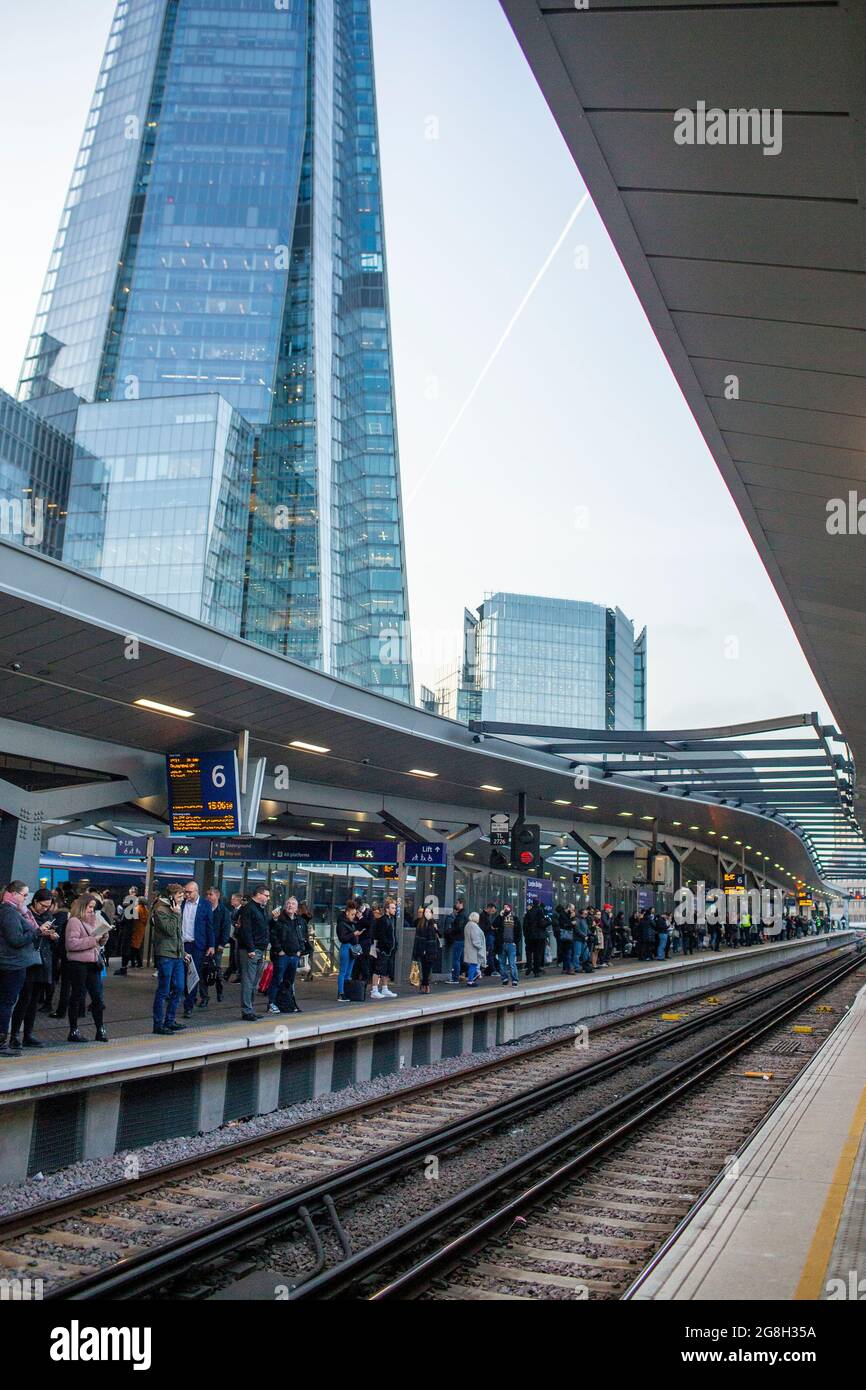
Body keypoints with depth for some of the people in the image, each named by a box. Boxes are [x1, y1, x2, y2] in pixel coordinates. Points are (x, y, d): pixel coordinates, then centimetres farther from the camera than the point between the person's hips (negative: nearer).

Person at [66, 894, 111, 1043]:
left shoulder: (93, 920, 16)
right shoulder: (74, 921, -9)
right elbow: (72, 943, -21)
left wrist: (103, 937, 5)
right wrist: (92, 940, -21)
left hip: (93, 963, 7)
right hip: (78, 964, -7)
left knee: (98, 997, 7)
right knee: (77, 997, 2)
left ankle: (100, 1030, 13)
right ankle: (73, 1032, 12)